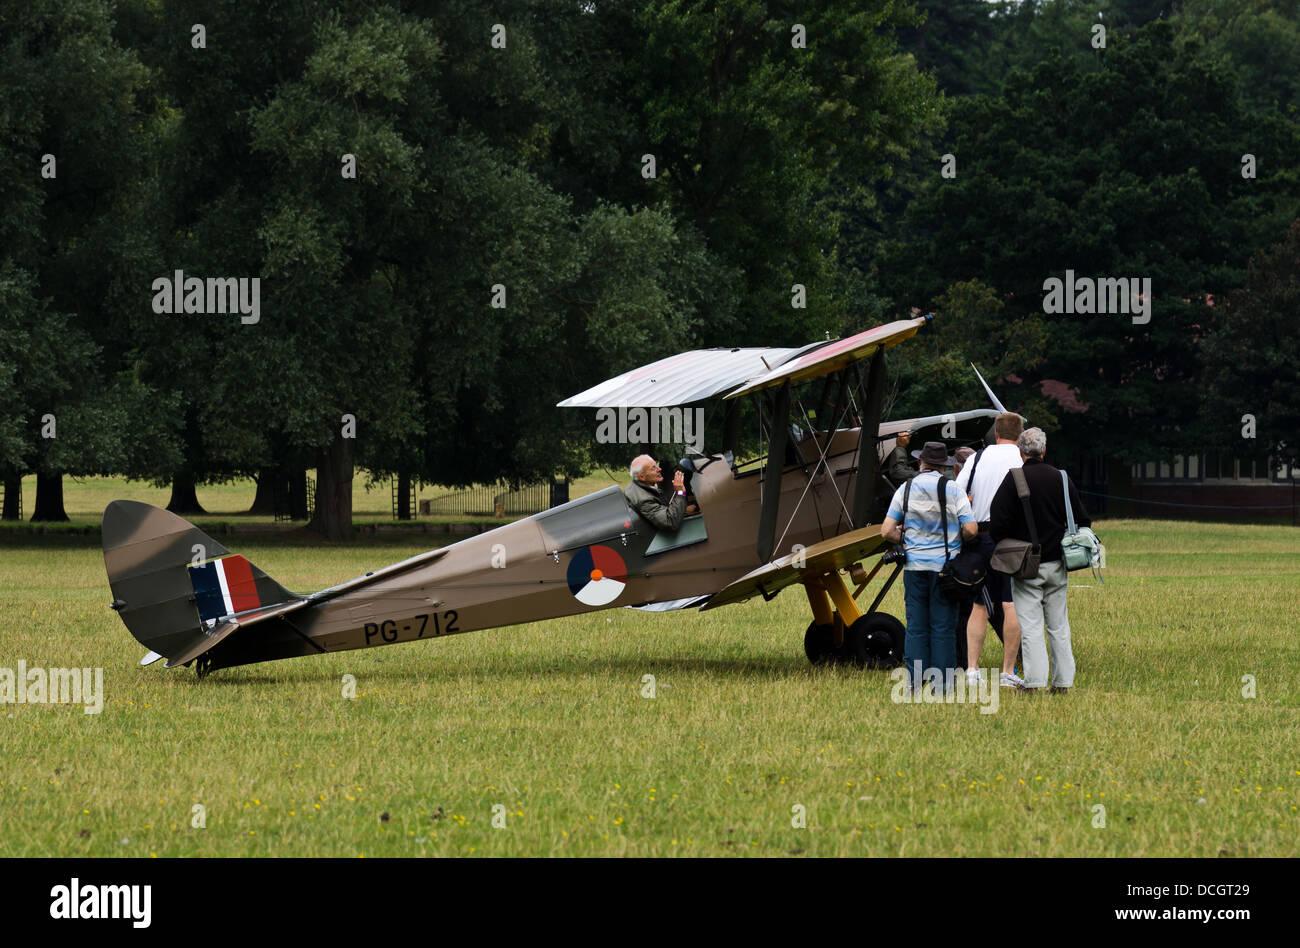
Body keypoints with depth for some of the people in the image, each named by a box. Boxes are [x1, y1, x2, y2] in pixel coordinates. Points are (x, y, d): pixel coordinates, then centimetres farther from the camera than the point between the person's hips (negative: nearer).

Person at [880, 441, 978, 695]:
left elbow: (887, 531, -1)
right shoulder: (953, 490, -3)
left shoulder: (906, 490, 2)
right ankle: (942, 683, 2)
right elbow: (970, 529, -8)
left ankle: (916, 681, 3)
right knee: (943, 626, 2)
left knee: (916, 626, 6)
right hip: (945, 566, -1)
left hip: (915, 565, 2)